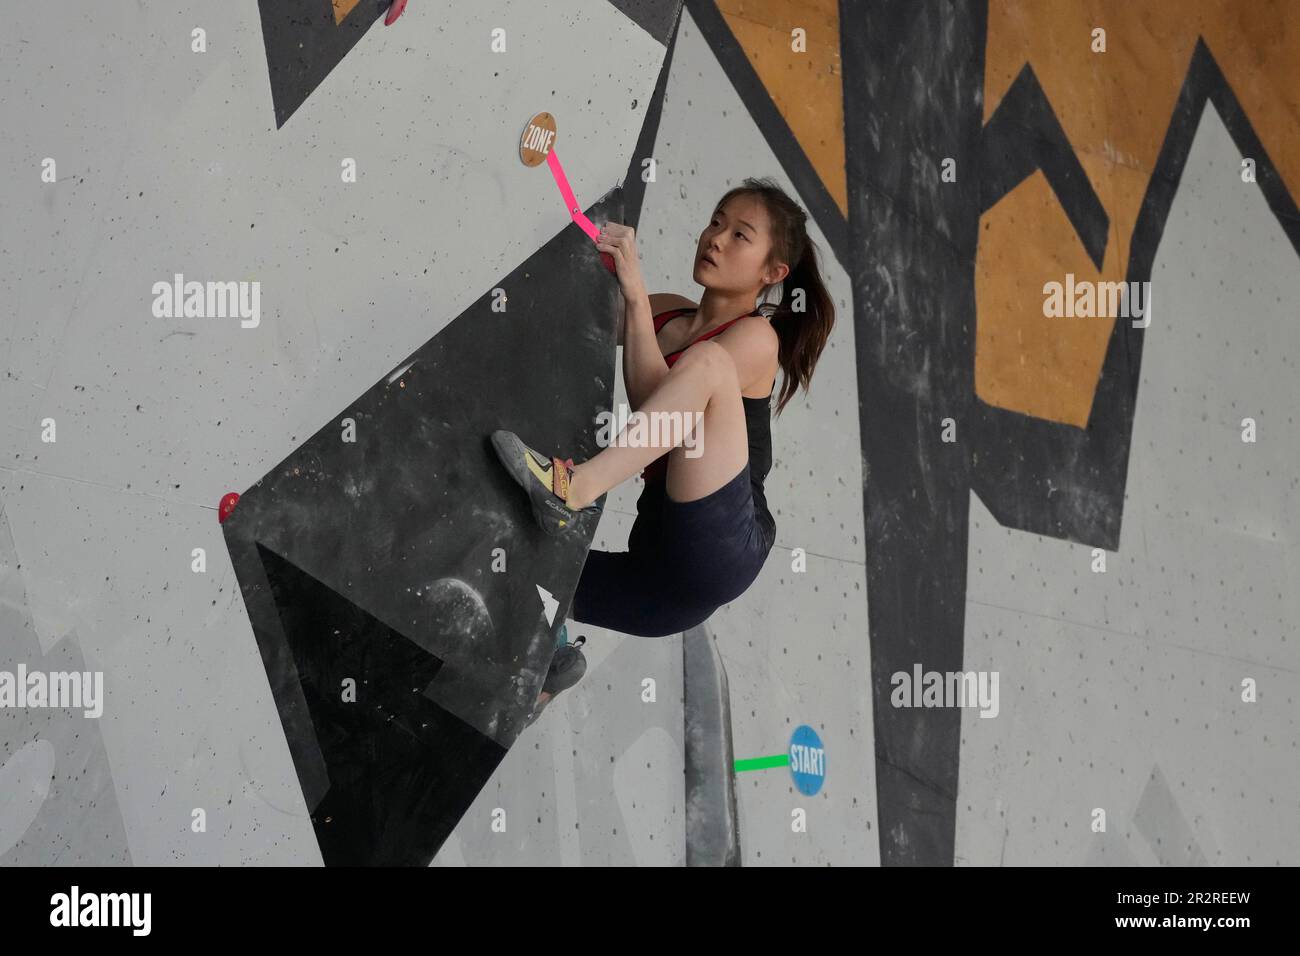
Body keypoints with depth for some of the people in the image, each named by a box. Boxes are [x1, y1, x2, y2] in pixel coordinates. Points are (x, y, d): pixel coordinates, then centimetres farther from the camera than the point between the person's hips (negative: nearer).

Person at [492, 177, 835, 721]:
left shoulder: (756, 337, -2)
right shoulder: (665, 314, 18)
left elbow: (655, 398, -15)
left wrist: (635, 296, -17)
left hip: (724, 549, -7)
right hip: (657, 567, 7)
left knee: (707, 361, -26)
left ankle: (575, 489, -35)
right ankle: (549, 659, 27)